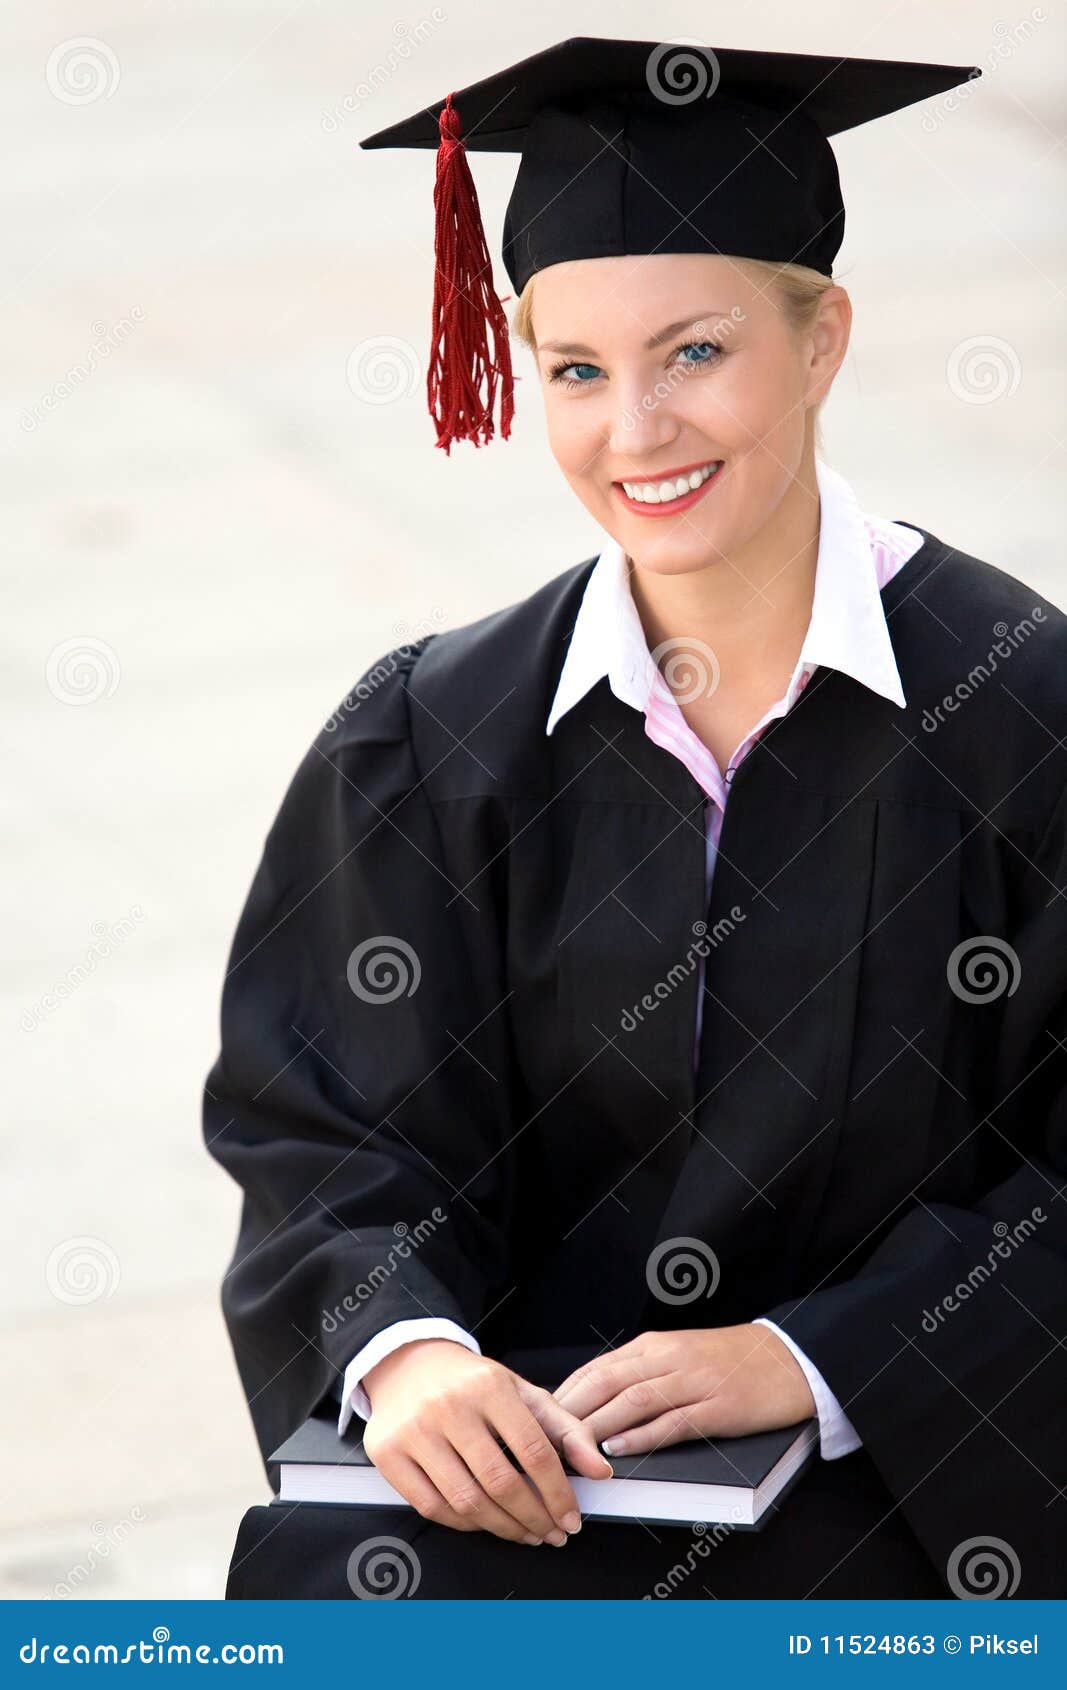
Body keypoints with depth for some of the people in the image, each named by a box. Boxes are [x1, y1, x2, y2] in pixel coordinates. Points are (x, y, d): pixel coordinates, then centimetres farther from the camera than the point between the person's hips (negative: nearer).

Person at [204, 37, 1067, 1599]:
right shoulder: (435, 743, 4)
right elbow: (334, 1122, 1)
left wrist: (811, 1361, -18)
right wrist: (404, 1345, -21)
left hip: (906, 1462, -2)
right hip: (534, 1442, 2)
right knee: (322, 1578, -24)